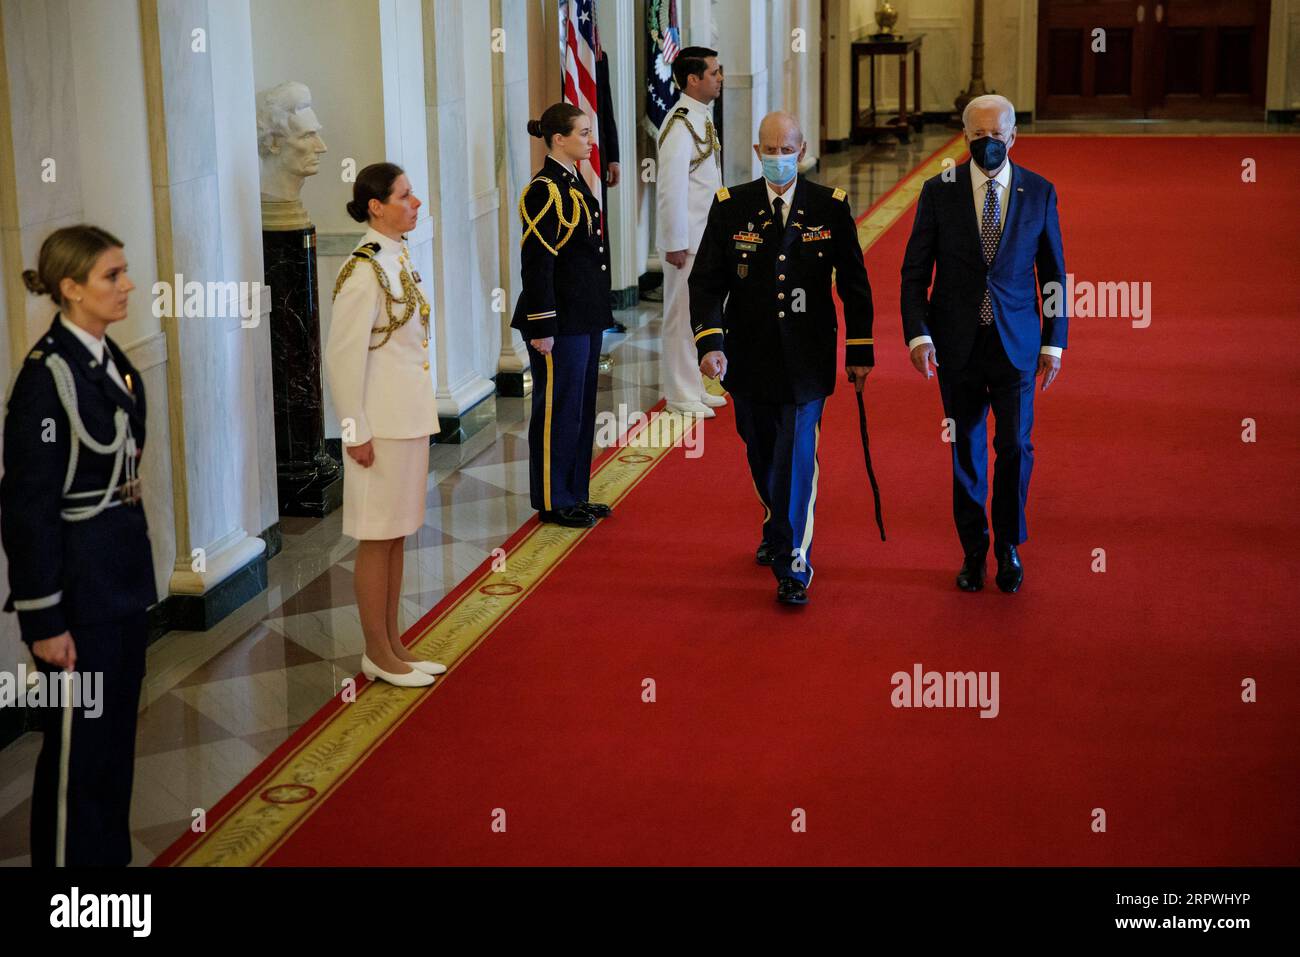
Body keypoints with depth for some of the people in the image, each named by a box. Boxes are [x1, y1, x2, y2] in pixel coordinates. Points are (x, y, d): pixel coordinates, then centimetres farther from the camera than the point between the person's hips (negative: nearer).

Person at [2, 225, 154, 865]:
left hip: (123, 577, 8)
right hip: (78, 583, -8)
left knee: (118, 734, 16)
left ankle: (111, 854, 29)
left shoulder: (111, 362, 7)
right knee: (78, 741, 3)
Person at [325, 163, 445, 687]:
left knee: (397, 534, 14)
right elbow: (343, 355, -18)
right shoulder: (364, 269, -17)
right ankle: (377, 654, 12)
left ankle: (393, 644, 23)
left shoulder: (398, 257, 9)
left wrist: (421, 416, 15)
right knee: (378, 538, 2)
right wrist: (356, 432, -17)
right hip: (383, 424, -9)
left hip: (411, 418, 9)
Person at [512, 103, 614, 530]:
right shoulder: (544, 190, -17)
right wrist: (542, 328, -20)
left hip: (584, 317, 10)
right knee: (558, 409, 1)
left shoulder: (573, 182, 12)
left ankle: (574, 494, 26)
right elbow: (536, 263, -19)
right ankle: (552, 502, 11)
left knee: (581, 408, 16)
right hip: (561, 320, -10)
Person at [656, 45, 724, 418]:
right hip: (686, 240, -9)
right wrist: (675, 244, -21)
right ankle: (681, 395, 9)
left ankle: (694, 387, 28)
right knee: (682, 314, 0)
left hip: (706, 235, 9)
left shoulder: (703, 117, 10)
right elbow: (670, 188, -22)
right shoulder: (680, 125, -19)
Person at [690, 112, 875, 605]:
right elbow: (705, 281, -5)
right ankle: (777, 530, 42)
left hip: (807, 357, -2)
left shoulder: (831, 207, -2)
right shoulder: (730, 207, -2)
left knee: (797, 458, -8)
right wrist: (709, 342, -19)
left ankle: (793, 567, -4)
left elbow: (854, 283, 4)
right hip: (750, 356, 2)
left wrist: (859, 351, 4)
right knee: (761, 455, 17)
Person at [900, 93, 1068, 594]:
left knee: (1015, 446, -4)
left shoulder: (1039, 192, 0)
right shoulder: (939, 192, -2)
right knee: (966, 451, 8)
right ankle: (973, 552, 22)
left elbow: (1054, 273, 6)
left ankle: (1008, 545, 17)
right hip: (958, 344, 0)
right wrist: (918, 335, -11)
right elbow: (915, 272, 0)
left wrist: (1053, 342, 3)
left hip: (1016, 343, 0)